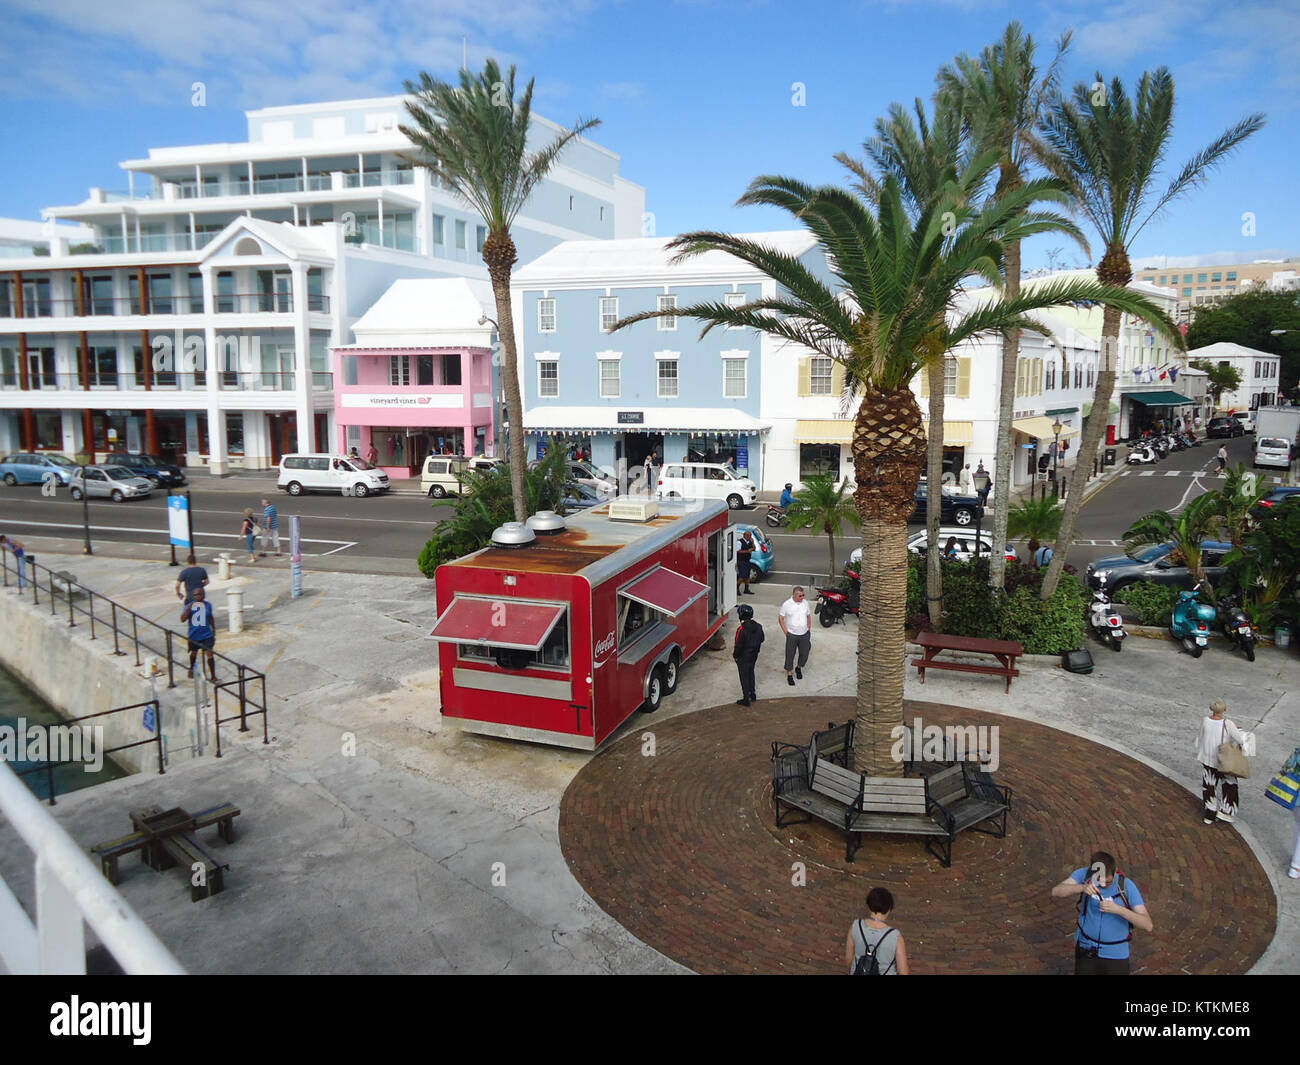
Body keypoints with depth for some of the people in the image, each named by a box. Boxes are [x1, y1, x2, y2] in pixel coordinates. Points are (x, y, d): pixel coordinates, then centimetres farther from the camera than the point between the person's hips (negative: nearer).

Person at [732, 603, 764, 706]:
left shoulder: (741, 630, -28)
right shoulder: (758, 627, -7)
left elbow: (738, 646, -23)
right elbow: (761, 640, 6)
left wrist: (735, 655, -7)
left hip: (743, 658, -6)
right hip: (754, 656, 6)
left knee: (744, 677, 8)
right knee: (751, 674, 26)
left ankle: (746, 699, 17)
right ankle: (752, 694, 38)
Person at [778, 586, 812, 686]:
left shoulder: (805, 603, 0)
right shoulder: (786, 604, -12)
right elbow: (780, 618, -6)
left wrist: (809, 629, 9)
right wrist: (786, 632, -9)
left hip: (804, 635, 4)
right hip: (792, 635, -4)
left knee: (804, 654, 12)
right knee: (790, 655, 5)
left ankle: (799, 668, 39)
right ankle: (789, 675, 20)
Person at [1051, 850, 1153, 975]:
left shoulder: (1127, 886, -20)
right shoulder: (1085, 874, -16)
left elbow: (1148, 925, -24)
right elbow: (1056, 892, -28)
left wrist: (1118, 909, -40)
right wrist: (1082, 887, -47)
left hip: (1115, 954, -1)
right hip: (1086, 948, 1)